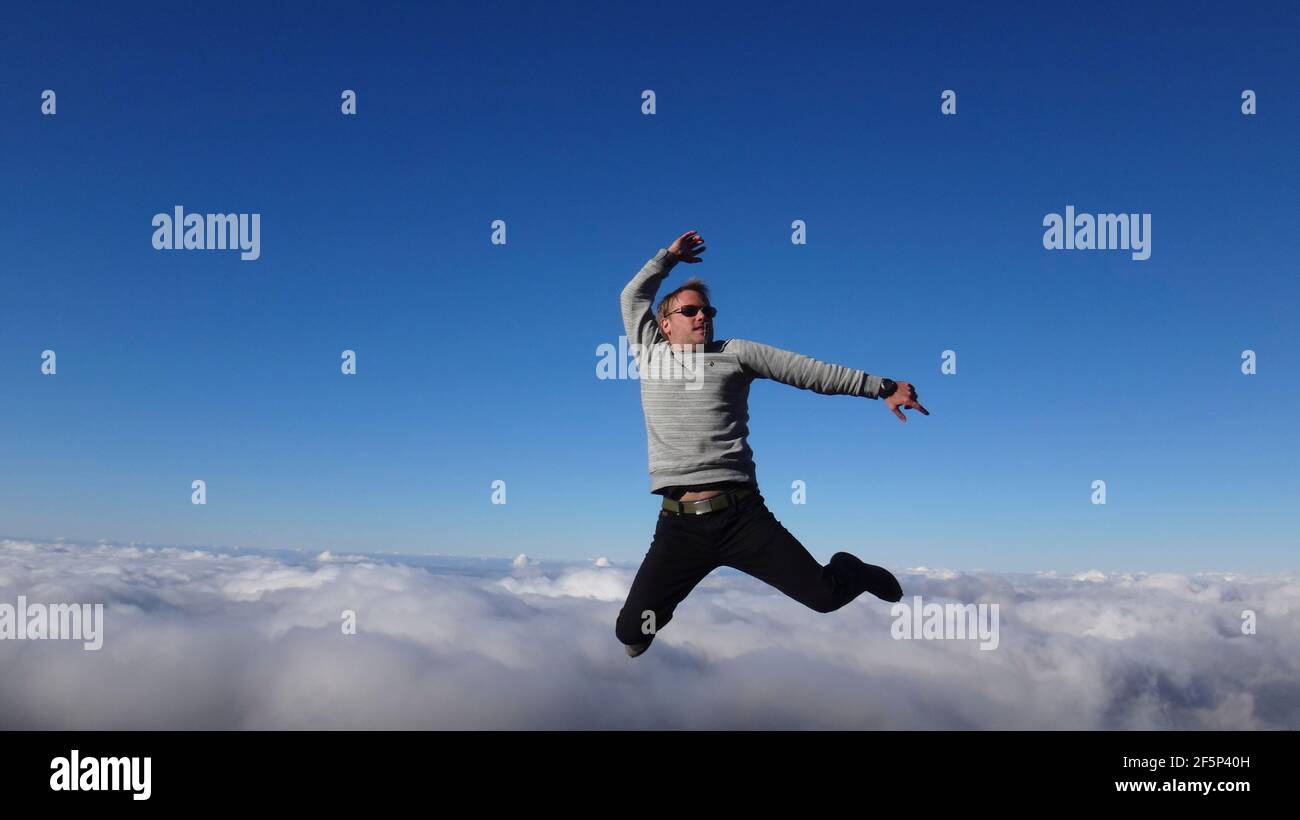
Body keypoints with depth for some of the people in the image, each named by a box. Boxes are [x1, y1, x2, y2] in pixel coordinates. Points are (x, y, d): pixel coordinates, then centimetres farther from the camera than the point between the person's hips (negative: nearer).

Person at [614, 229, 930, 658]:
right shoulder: (650, 355, 15)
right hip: (679, 522, 1)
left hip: (742, 514, 0)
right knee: (631, 630, -6)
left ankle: (849, 570, 33)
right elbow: (633, 297, 27)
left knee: (824, 596, -5)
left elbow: (810, 371, 10)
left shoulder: (735, 352, 12)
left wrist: (882, 387, 9)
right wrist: (669, 256, 34)